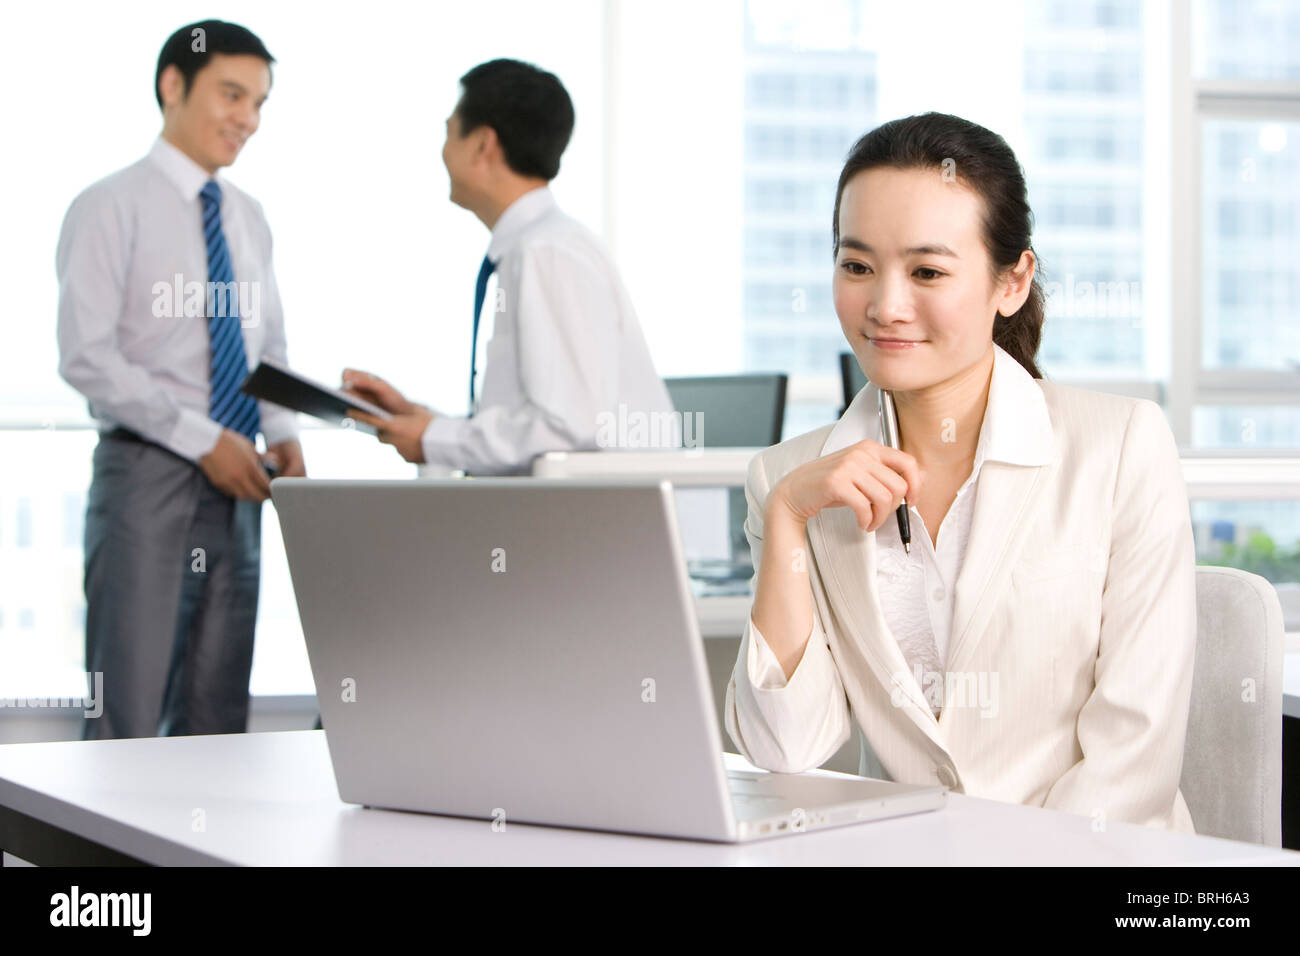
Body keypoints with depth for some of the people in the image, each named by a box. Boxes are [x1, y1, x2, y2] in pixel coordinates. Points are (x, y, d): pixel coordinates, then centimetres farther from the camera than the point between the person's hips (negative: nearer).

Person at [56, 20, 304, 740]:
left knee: (219, 718, 9)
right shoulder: (111, 207, -5)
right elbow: (87, 356, -14)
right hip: (149, 473, -6)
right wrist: (204, 440, -18)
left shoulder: (248, 218, 15)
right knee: (129, 717, -5)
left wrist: (282, 432, 0)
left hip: (236, 484, 6)